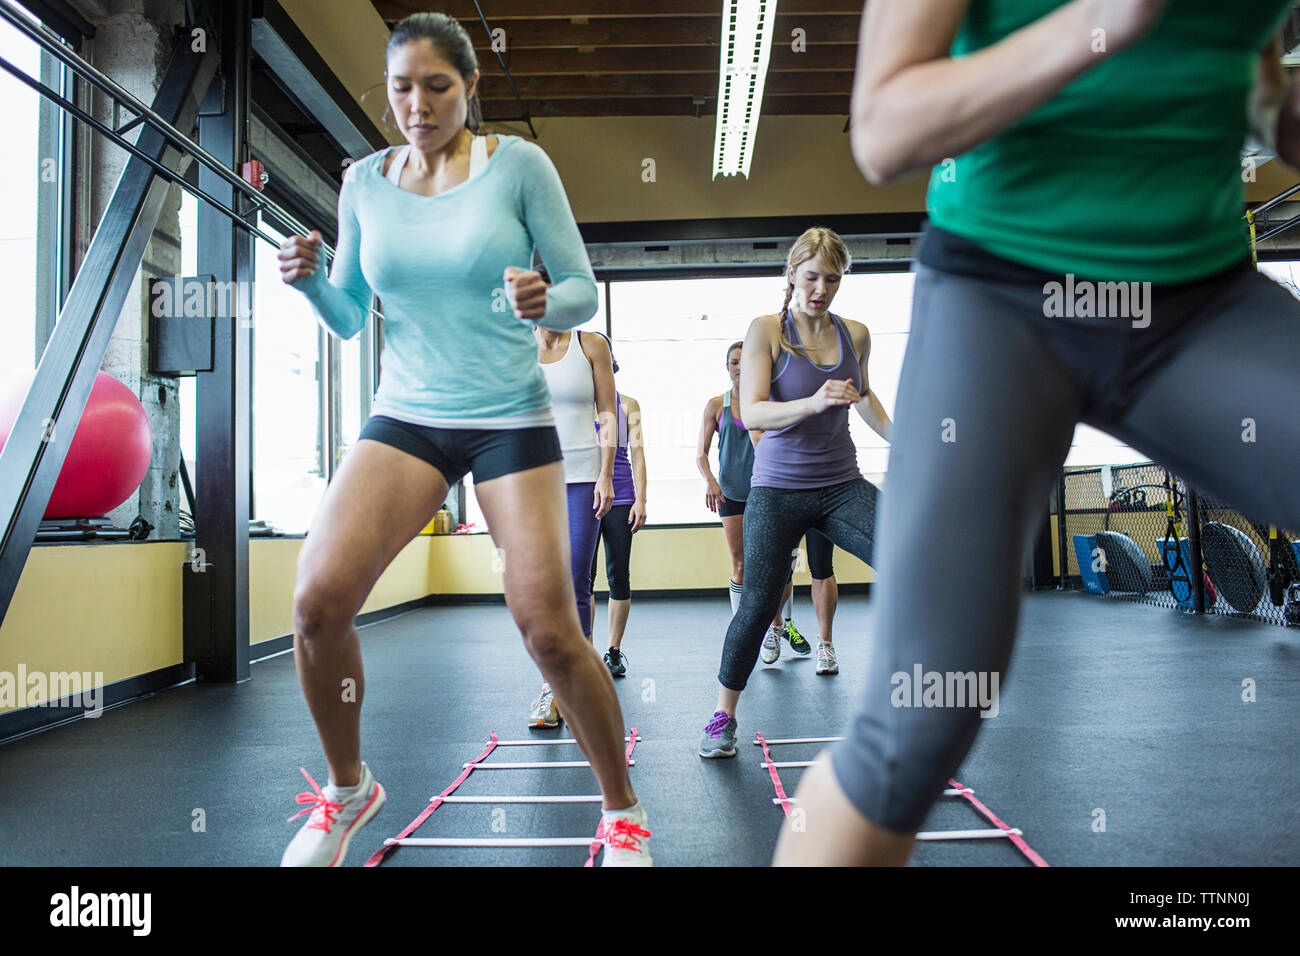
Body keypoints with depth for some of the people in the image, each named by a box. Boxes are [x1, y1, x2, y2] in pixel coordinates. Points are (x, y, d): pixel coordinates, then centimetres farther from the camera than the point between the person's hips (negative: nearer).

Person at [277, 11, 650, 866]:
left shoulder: (518, 164, -2)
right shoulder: (364, 182, 8)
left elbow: (585, 290, -2)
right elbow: (348, 319, 13)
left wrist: (543, 302, -23)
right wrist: (308, 279, -8)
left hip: (513, 420, -3)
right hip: (406, 417, 3)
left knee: (548, 629, -11)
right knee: (319, 597, -14)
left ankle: (623, 813, 14)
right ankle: (346, 793, 14)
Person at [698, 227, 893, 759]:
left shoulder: (855, 335, 7)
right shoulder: (766, 331, -6)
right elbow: (752, 412, -18)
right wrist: (814, 402, -32)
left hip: (842, 485, 4)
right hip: (778, 489, -3)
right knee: (757, 605, -5)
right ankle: (722, 718, 15)